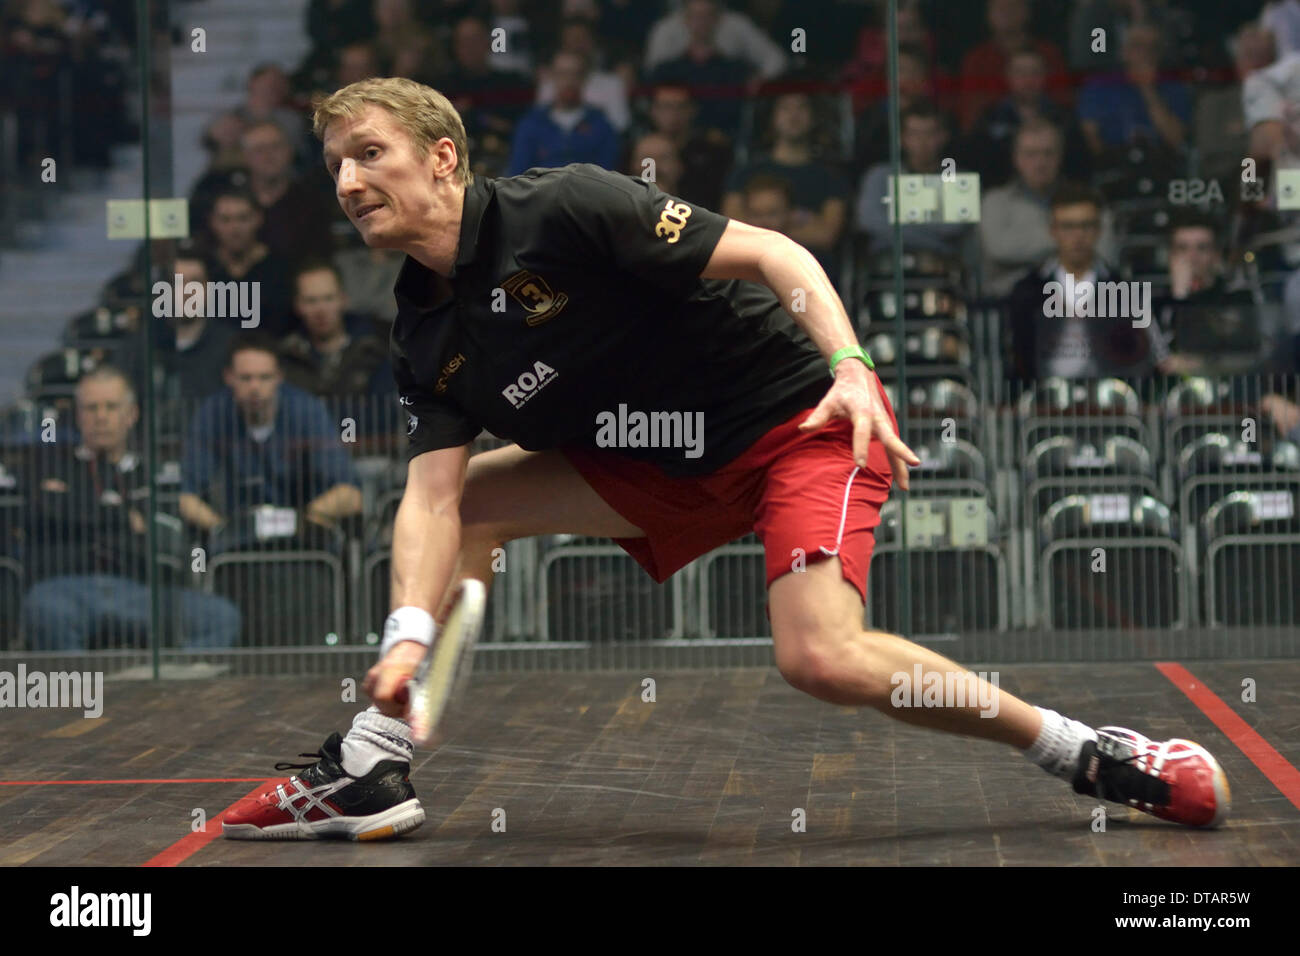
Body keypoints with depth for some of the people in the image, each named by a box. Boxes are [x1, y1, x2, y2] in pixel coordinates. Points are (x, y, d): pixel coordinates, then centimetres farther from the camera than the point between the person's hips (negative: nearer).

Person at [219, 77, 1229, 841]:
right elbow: (432, 495, -8)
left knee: (823, 658, -28)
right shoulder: (426, 337, 1)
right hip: (667, 469, 8)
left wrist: (849, 369, -34)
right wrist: (410, 633, -25)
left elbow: (772, 253, -19)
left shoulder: (563, 207, -20)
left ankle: (1085, 752, -13)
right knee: (467, 505, 2)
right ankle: (372, 767, 3)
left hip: (799, 419, -8)